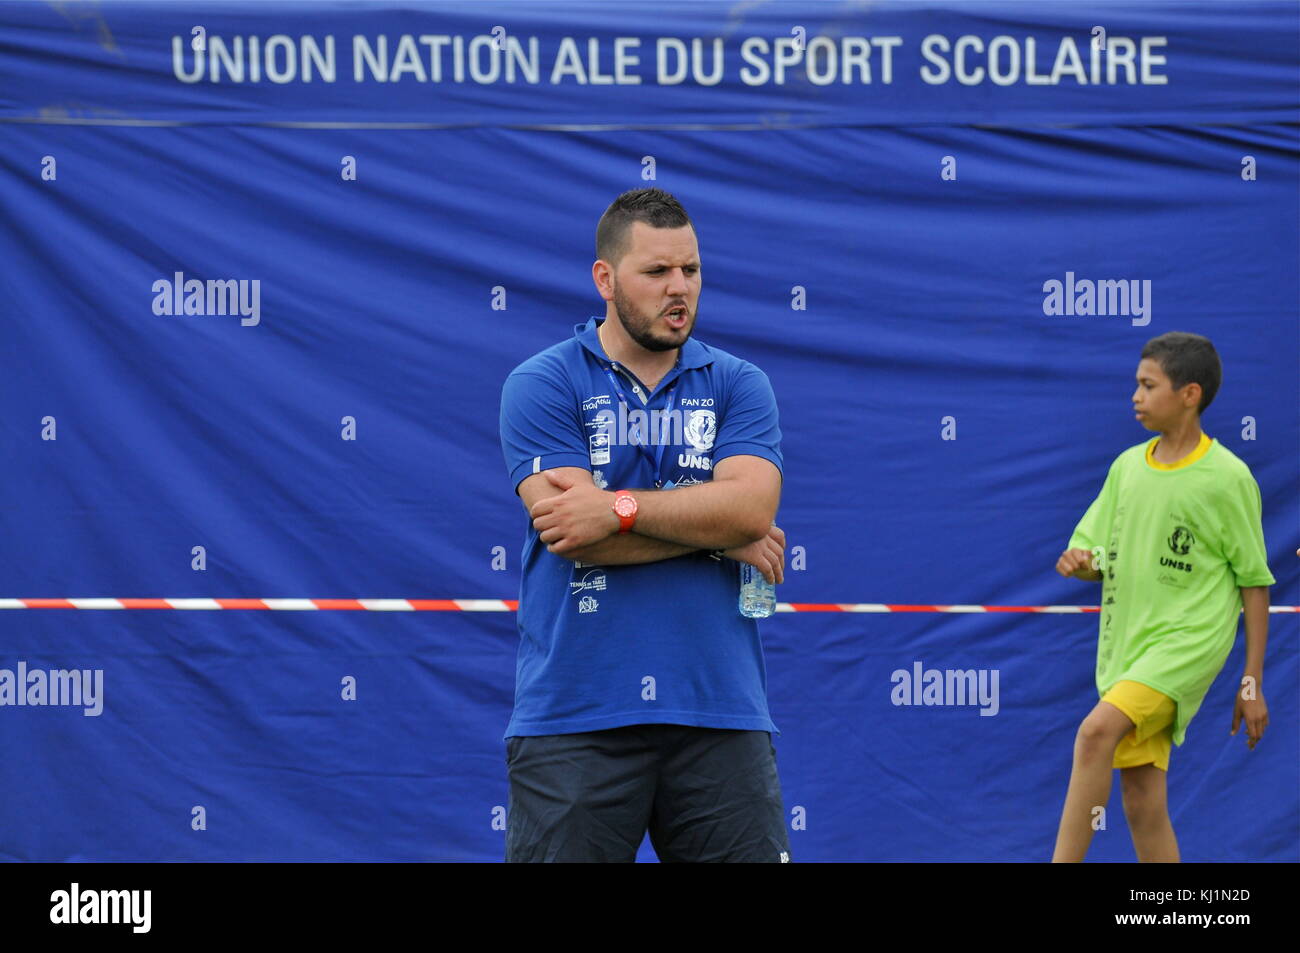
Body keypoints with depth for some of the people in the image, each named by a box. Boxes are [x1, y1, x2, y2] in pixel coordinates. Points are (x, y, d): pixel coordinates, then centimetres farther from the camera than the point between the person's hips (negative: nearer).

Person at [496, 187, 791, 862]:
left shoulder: (739, 386, 10)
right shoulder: (541, 385, 1)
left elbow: (752, 507, -8)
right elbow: (576, 536, -11)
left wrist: (618, 509, -15)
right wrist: (721, 534, -6)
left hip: (721, 719, 2)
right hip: (573, 723, -2)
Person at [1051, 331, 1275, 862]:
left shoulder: (1227, 477, -6)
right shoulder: (1127, 466, 10)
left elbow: (1255, 581, -2)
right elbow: (1095, 555, 17)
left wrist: (1252, 683, -4)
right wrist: (1079, 562, -8)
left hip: (1188, 640, -7)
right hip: (1125, 645, 7)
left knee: (1097, 731, -27)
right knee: (1141, 799, 3)